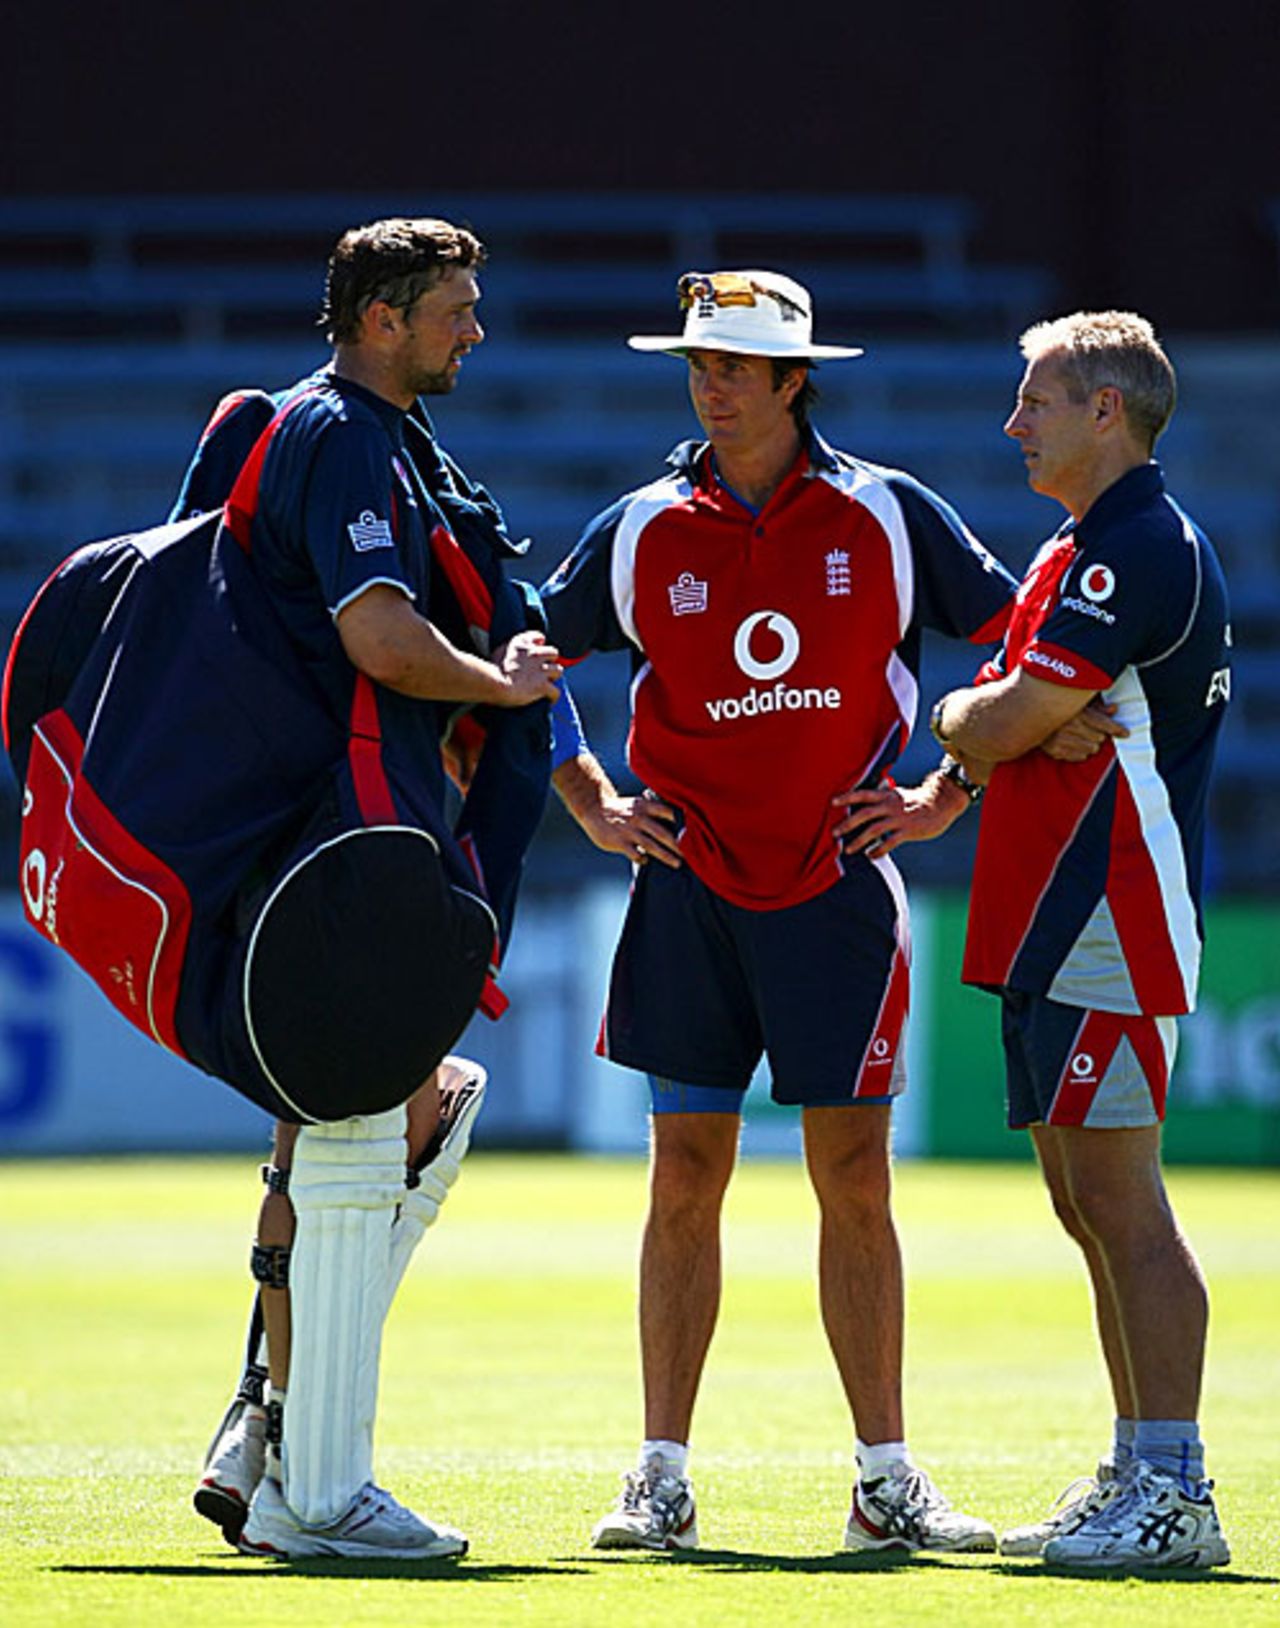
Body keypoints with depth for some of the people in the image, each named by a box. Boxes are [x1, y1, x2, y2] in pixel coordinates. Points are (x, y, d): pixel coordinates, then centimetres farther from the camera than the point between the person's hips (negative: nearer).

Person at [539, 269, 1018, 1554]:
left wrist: (946, 796, 4)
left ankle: (885, 1484, 5)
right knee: (685, 1176, 0)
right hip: (691, 883, 1)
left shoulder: (887, 517, 1)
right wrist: (594, 809, 8)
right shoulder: (643, 532, 4)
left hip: (837, 884, -1)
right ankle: (661, 1481, 4)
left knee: (853, 1179, -1)